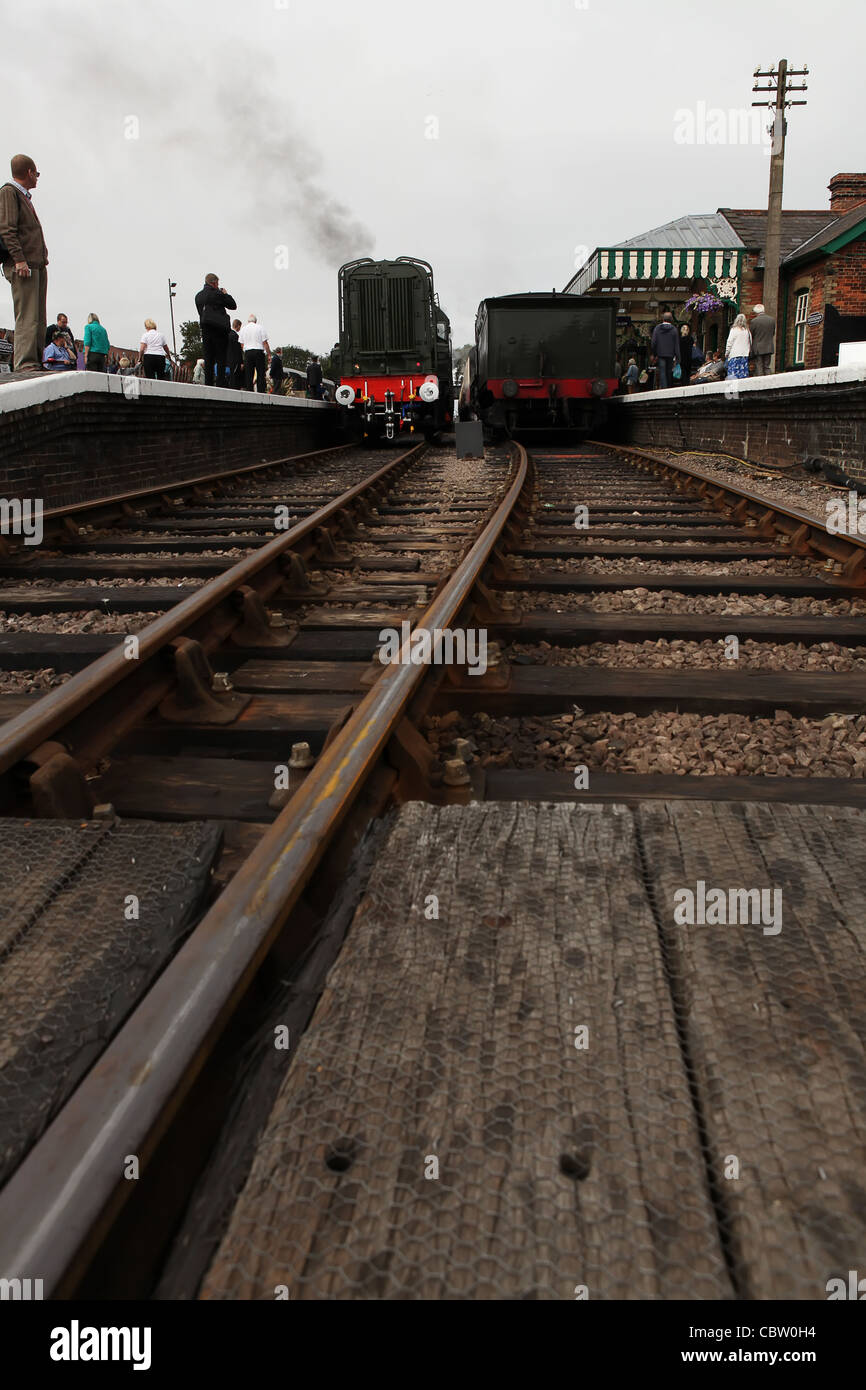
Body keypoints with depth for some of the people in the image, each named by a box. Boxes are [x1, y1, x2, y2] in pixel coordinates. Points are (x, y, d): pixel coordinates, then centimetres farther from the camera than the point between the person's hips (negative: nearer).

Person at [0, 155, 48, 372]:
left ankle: (36, 364, 7)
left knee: (39, 319, 5)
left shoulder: (25, 197, 25)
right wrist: (19, 258, -20)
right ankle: (25, 364, -19)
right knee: (27, 317, -15)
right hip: (21, 265, -9)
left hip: (38, 264, 9)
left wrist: (43, 258, 17)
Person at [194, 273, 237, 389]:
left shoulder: (198, 296, 11)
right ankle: (220, 384, -8)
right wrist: (226, 294, 13)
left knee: (208, 359, 6)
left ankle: (208, 385, 3)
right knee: (221, 359, -3)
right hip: (218, 329, -6)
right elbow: (233, 305, -3)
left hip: (205, 329, 6)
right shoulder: (216, 293, -9)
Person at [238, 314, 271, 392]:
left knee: (248, 374, 3)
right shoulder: (260, 327, 2)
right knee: (260, 374, -3)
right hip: (259, 351, -2)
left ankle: (249, 390, -1)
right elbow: (265, 343, -2)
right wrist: (269, 353, 2)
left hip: (247, 352, 3)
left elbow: (241, 344, 11)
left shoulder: (243, 329, 10)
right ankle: (261, 391, -9)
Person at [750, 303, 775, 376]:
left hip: (758, 348, -4)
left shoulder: (754, 321, -10)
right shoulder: (772, 319, 3)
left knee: (759, 368, -1)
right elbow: (773, 333, 10)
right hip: (769, 348, 4)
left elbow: (752, 335, -2)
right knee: (767, 367, 10)